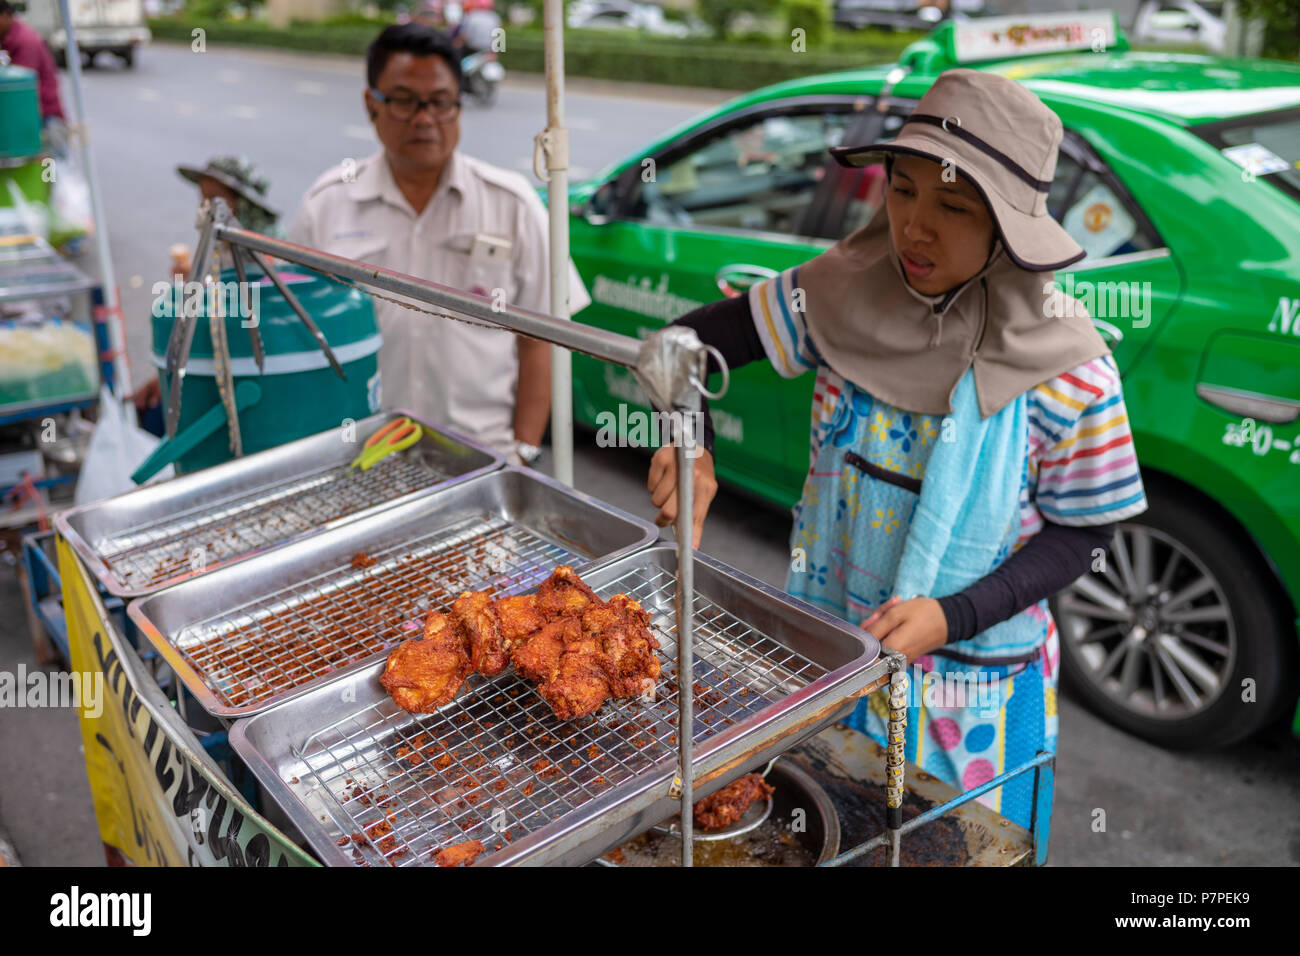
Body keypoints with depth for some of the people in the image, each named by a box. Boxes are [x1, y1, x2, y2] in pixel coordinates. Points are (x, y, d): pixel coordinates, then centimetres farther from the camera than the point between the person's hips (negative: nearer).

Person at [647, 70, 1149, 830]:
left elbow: (1082, 534, -10)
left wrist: (954, 617, -23)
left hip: (969, 689, -3)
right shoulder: (849, 293, -12)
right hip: (823, 651, 3)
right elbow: (699, 337, -5)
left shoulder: (1065, 366, -19)